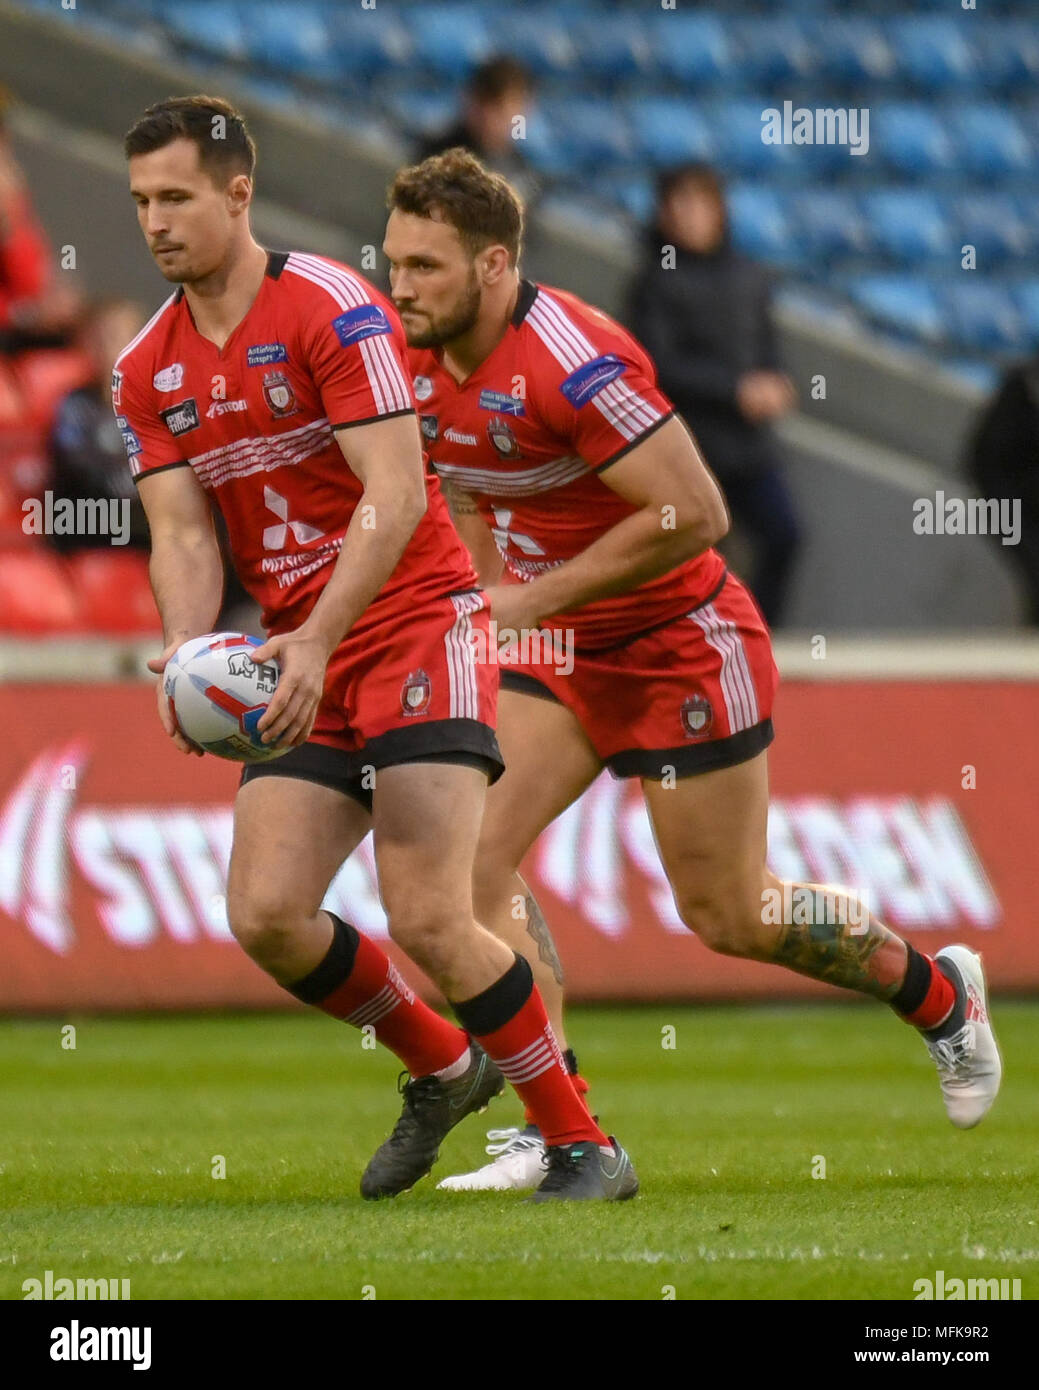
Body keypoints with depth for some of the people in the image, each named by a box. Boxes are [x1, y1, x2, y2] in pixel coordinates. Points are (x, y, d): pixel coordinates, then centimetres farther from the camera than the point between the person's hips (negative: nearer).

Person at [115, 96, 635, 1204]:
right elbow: (183, 532, 4)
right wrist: (187, 660, -16)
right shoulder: (146, 370, 8)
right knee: (264, 916, -7)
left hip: (414, 624, -7)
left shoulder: (331, 309, -13)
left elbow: (396, 497, -18)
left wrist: (317, 641, -29)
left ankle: (583, 1144, -3)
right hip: (301, 663, 7)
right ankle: (444, 1068, 18)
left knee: (428, 918, -18)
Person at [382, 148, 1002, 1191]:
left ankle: (939, 994, 31)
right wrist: (498, 598, 6)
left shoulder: (574, 360, -28)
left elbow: (694, 515, -28)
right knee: (473, 857, -12)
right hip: (559, 652, 7)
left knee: (728, 917, 4)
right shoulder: (419, 362, -4)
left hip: (682, 645, -7)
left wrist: (537, 597, -25)